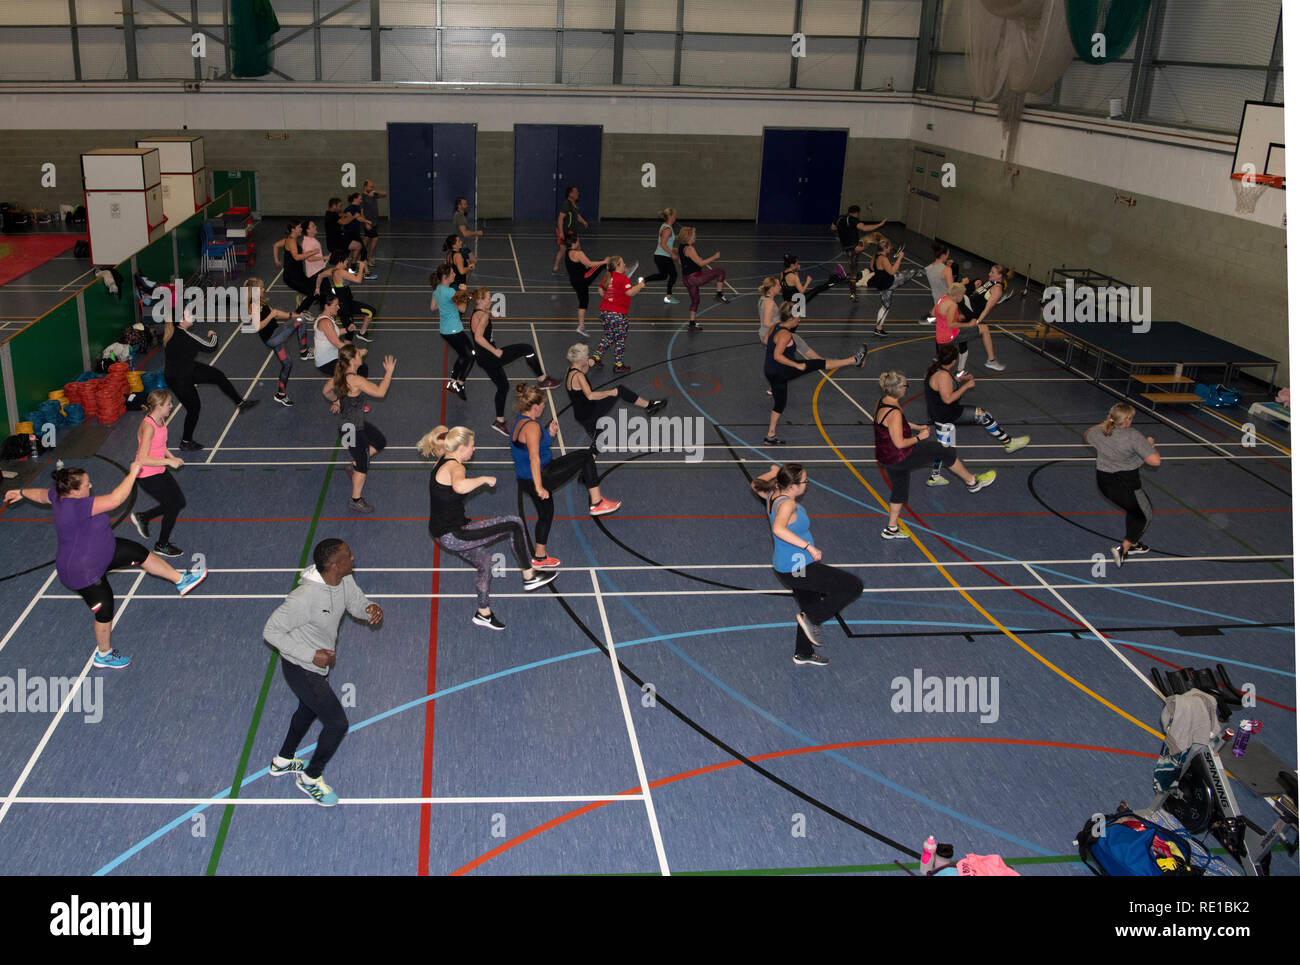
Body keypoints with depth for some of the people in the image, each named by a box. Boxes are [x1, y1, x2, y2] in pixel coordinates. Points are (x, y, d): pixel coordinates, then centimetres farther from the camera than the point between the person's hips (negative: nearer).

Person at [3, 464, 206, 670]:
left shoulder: (58, 495, -10)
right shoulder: (77, 506, -39)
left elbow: (41, 494, 13)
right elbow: (115, 499, -42)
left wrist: (21, 493, 35)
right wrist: (133, 473, -31)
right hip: (83, 573, -10)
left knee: (140, 553, 10)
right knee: (105, 610, 8)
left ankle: (180, 581, 26)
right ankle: (104, 655, 31)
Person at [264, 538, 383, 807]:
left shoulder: (344, 581, -14)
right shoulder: (304, 598, -36)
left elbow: (356, 603, 5)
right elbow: (271, 632, -25)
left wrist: (371, 609, -20)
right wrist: (311, 655, -28)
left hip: (320, 664, 9)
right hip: (302, 671, -9)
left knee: (308, 710, 30)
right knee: (337, 723, -2)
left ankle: (283, 761, 56)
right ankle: (311, 777, 23)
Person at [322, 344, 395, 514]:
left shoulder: (340, 375, -1)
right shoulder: (356, 380, -29)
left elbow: (326, 391, 15)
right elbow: (380, 392, -31)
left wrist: (336, 400, 32)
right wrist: (389, 372, -22)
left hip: (358, 423, 9)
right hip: (352, 429, -9)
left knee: (380, 442, 21)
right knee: (363, 464, 5)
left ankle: (354, 467, 30)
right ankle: (356, 500, 18)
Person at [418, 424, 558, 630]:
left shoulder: (444, 463, 12)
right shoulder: (455, 466, -20)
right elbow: (459, 486, -45)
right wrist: (484, 479, -30)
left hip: (445, 533, 11)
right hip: (453, 534, -11)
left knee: (484, 561, 29)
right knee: (514, 524, -7)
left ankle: (483, 613, 43)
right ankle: (529, 576, 6)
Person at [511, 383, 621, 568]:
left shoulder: (519, 422, 10)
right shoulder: (532, 425, -21)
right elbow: (534, 458, -26)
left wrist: (549, 433, 13)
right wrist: (539, 487, -28)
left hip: (525, 480, 10)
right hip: (541, 475, -10)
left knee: (546, 514, 27)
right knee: (586, 456, -3)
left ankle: (539, 556, 37)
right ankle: (597, 503, 4)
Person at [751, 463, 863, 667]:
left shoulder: (773, 494, 0)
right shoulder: (787, 503, -26)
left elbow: (755, 485, 23)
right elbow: (778, 529, -45)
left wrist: (772, 473, 33)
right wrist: (809, 547, -45)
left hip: (788, 567, 10)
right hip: (798, 568, -10)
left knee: (810, 606, 29)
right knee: (854, 586, -8)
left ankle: (803, 653, 46)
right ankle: (811, 619, 1)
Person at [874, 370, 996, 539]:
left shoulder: (882, 402, 0)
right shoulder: (894, 413, -30)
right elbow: (900, 443, -27)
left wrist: (916, 427, 15)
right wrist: (919, 437, -13)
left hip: (886, 457, 9)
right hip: (899, 458, -9)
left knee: (900, 487, 25)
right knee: (943, 450, 4)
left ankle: (891, 528, 34)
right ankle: (972, 481, 21)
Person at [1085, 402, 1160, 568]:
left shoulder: (1099, 433, -3)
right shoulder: (1133, 436, -23)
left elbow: (1086, 436, 23)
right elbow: (1155, 461, -24)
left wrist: (1104, 423, 23)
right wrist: (1150, 444, -7)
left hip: (1104, 483, 7)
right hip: (1125, 486, -7)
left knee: (1134, 510, 31)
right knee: (1145, 515, 17)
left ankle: (1133, 544, 45)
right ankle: (1123, 549, 8)